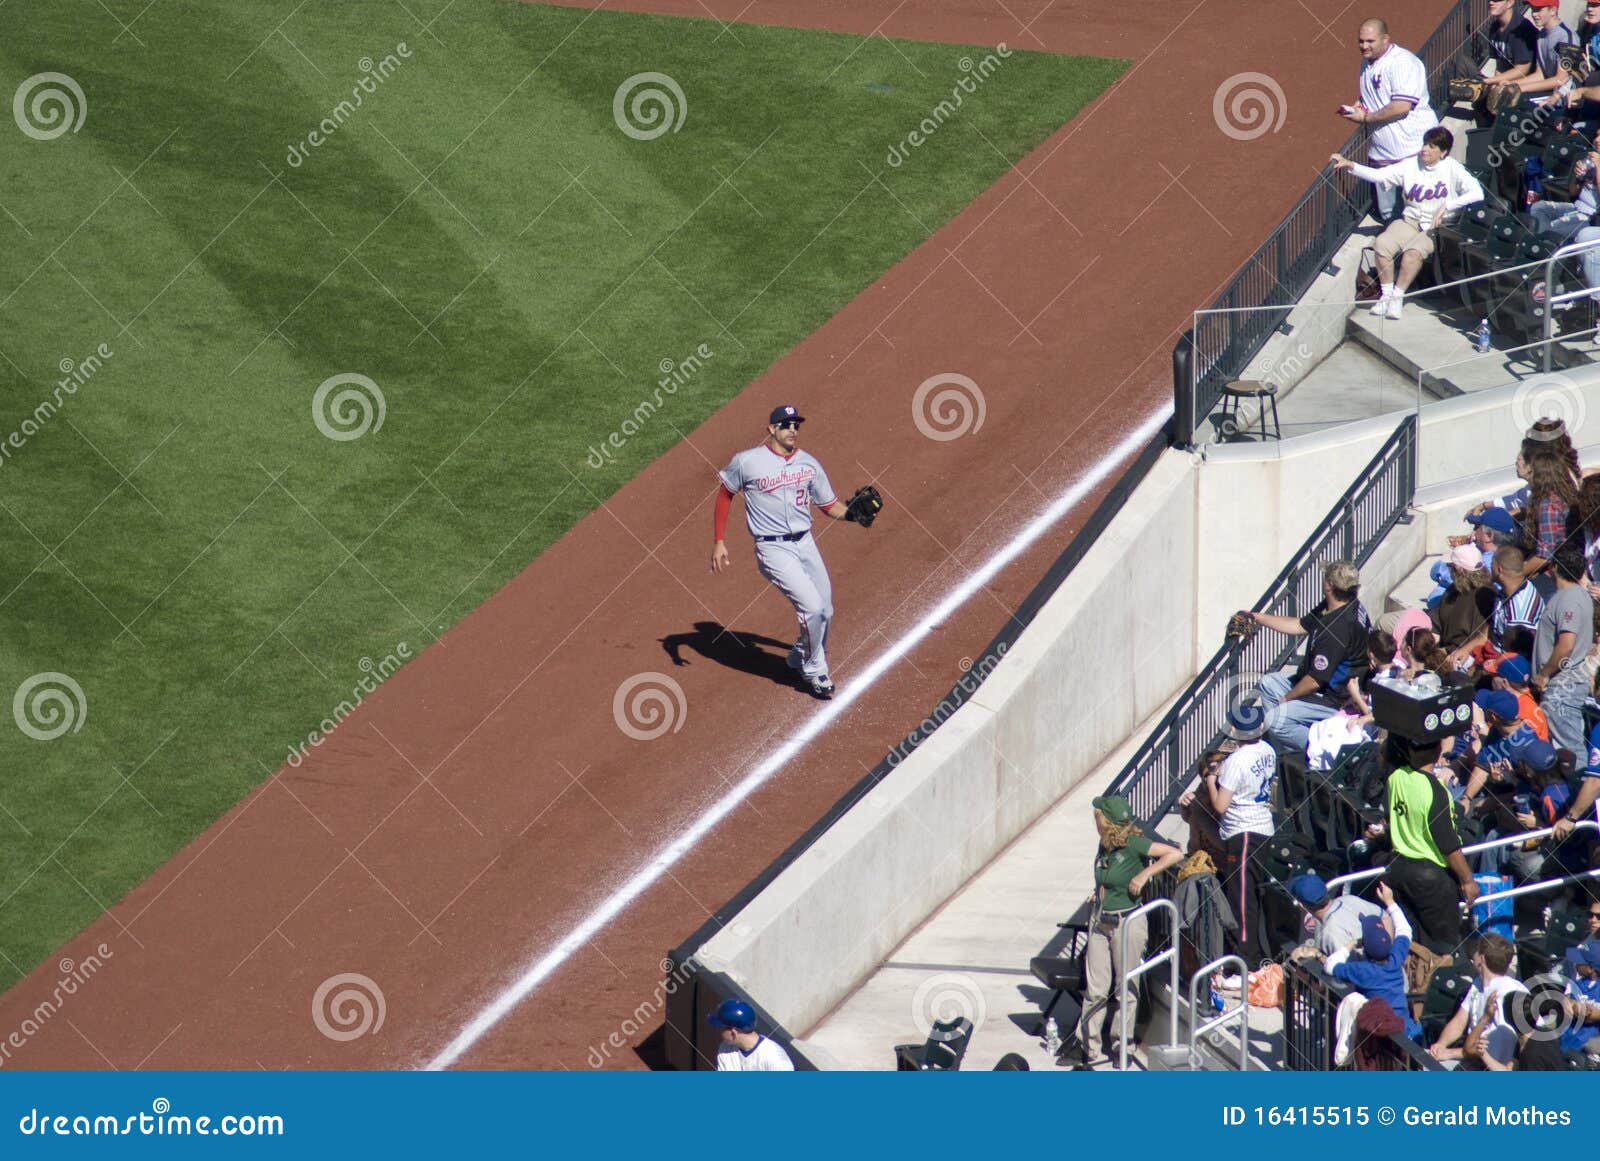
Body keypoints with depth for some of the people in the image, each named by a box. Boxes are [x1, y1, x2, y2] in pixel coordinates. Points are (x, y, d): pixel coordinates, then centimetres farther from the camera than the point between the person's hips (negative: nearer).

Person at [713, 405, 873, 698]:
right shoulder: (747, 462, -8)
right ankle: (814, 671, 4)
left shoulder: (808, 464, 5)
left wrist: (851, 512, -13)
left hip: (805, 544, 6)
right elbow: (725, 495, 6)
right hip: (773, 550, -6)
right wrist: (719, 542, 2)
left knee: (824, 612, 8)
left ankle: (800, 660, 35)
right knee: (812, 606, -17)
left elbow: (830, 506, 10)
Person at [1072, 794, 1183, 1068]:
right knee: (1095, 988, 5)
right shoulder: (1104, 846, 6)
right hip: (1101, 921, 6)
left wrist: (1144, 875, -20)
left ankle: (1124, 1044, 17)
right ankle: (1089, 1047, 9)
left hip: (1127, 922, -6)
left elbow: (1175, 854, -19)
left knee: (1124, 988, 5)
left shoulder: (1133, 845, -15)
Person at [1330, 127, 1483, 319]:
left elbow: (1476, 193, -14)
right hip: (1410, 220, 4)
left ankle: (1397, 296, -20)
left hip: (1438, 225, -4)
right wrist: (1350, 165, -13)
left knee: (1413, 251, -34)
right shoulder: (1412, 165, 5)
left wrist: (1446, 207, -22)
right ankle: (1387, 294, -10)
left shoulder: (1452, 168, -4)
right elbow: (1378, 175, -1)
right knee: (1383, 243, -24)